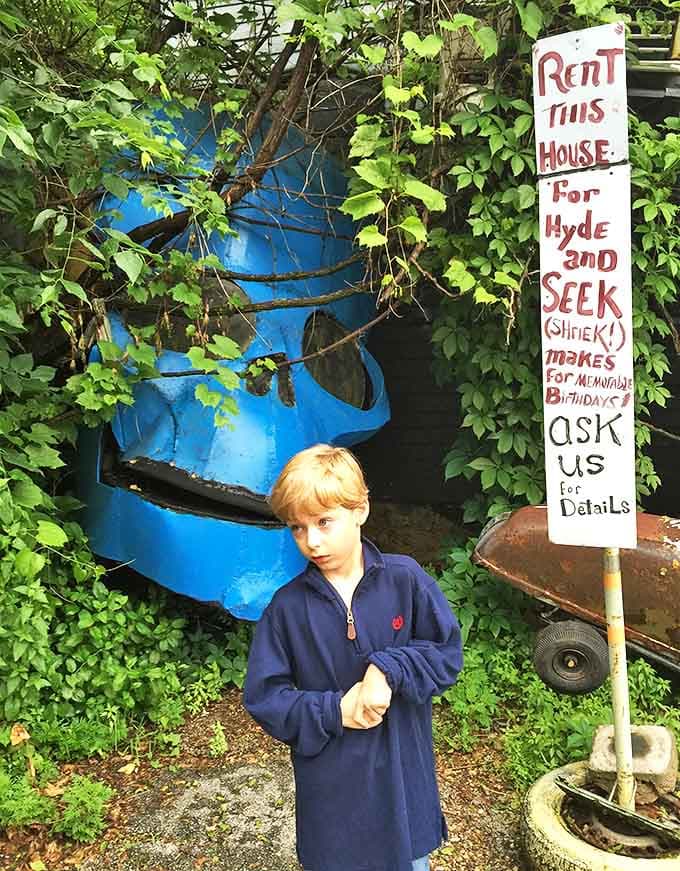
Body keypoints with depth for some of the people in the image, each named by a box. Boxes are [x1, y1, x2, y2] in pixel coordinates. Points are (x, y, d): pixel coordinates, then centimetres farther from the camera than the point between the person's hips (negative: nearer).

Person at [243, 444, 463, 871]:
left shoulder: (405, 579, -11)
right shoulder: (288, 606, -9)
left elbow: (448, 653, -7)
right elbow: (262, 696, -6)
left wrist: (388, 669, -22)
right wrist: (334, 711, -18)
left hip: (403, 775, 0)